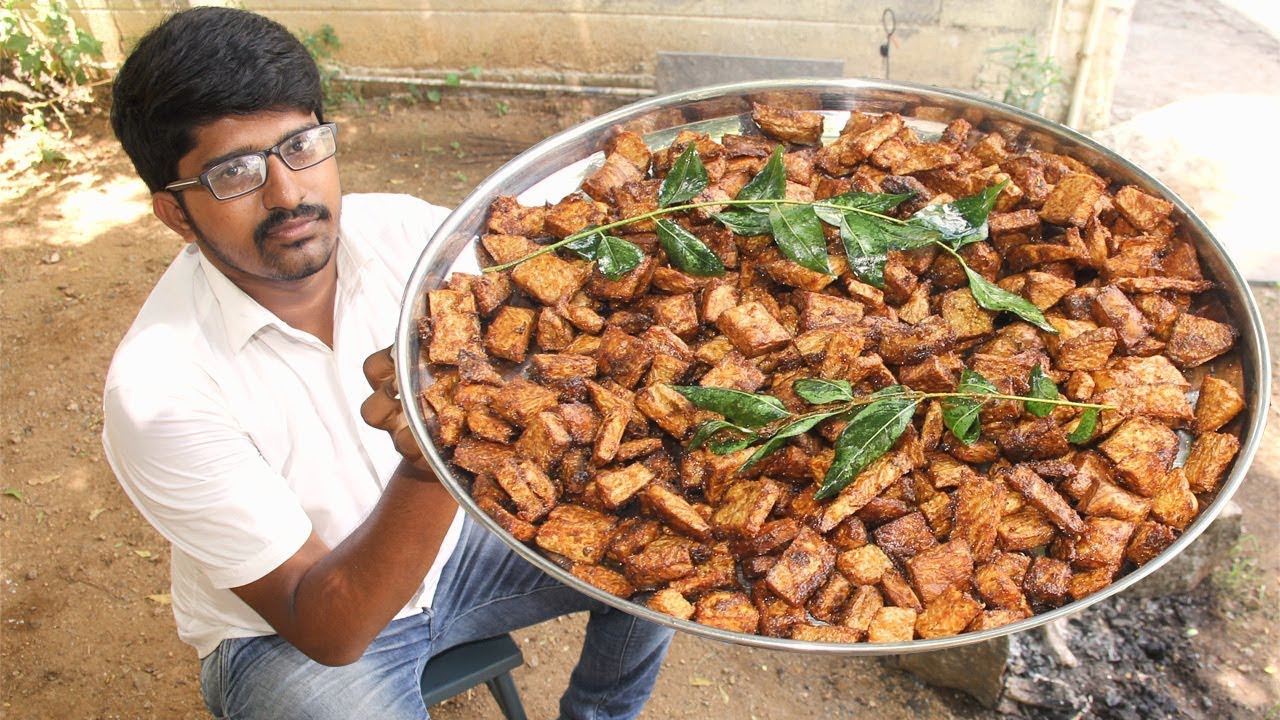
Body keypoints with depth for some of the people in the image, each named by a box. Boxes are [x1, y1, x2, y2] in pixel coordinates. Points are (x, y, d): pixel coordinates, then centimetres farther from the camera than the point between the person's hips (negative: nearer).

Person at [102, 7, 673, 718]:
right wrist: (430, 466, -45)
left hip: (449, 537, 4)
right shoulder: (156, 389, -28)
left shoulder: (406, 232, -16)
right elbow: (323, 630, -28)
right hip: (289, 632, -4)